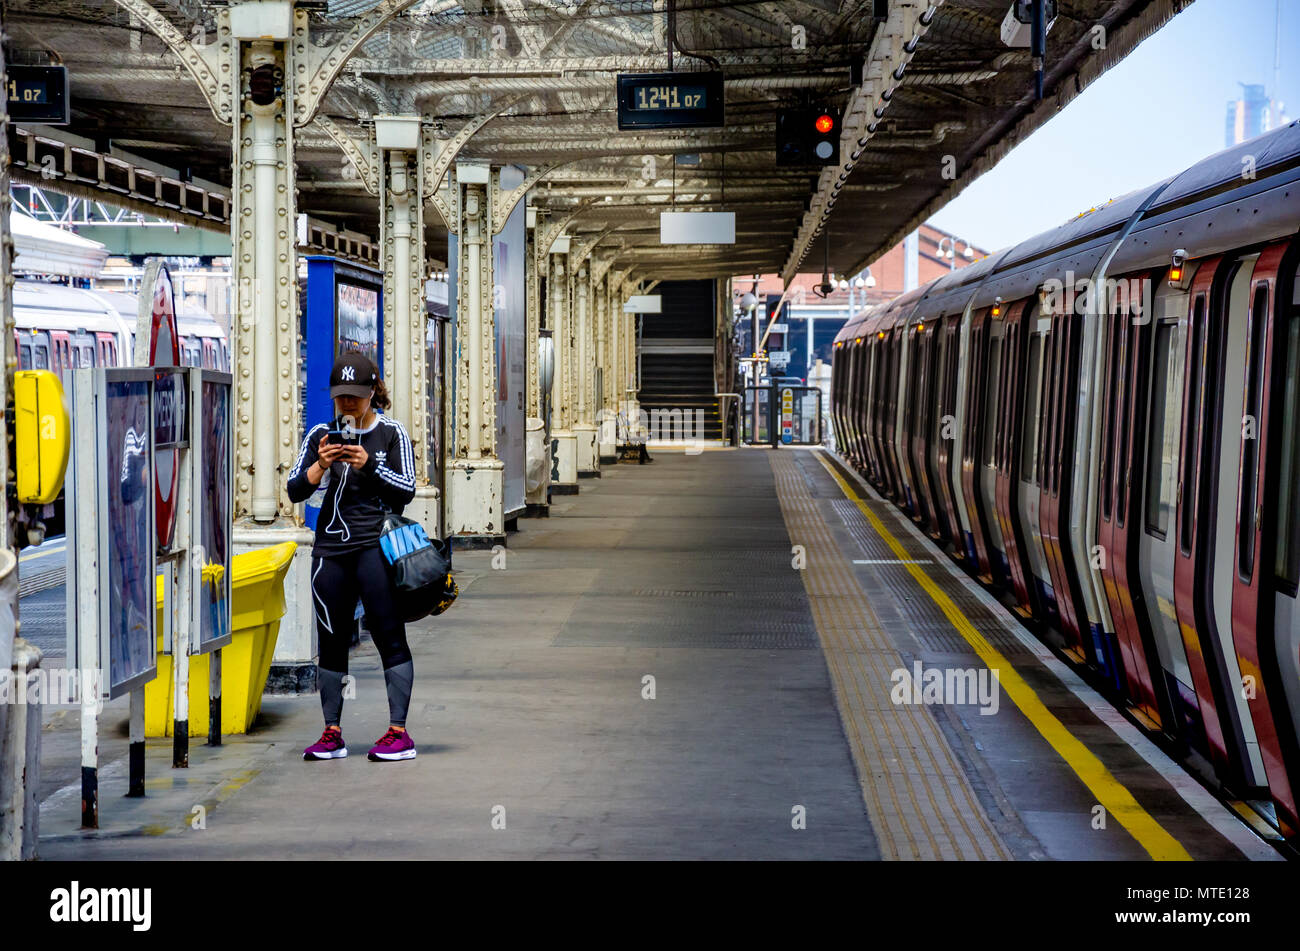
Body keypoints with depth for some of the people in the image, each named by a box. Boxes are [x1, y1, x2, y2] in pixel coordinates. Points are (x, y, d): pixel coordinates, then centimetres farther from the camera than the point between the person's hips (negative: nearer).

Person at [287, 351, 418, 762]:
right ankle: (331, 733, 12)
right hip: (330, 548, 3)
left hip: (375, 546, -3)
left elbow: (406, 490, -3)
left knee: (389, 636, -6)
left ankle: (399, 732, -3)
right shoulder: (322, 435, 11)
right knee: (331, 641, 5)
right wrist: (321, 465, -13)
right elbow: (295, 490, 5)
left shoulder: (391, 433, 4)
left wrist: (368, 465, -15)